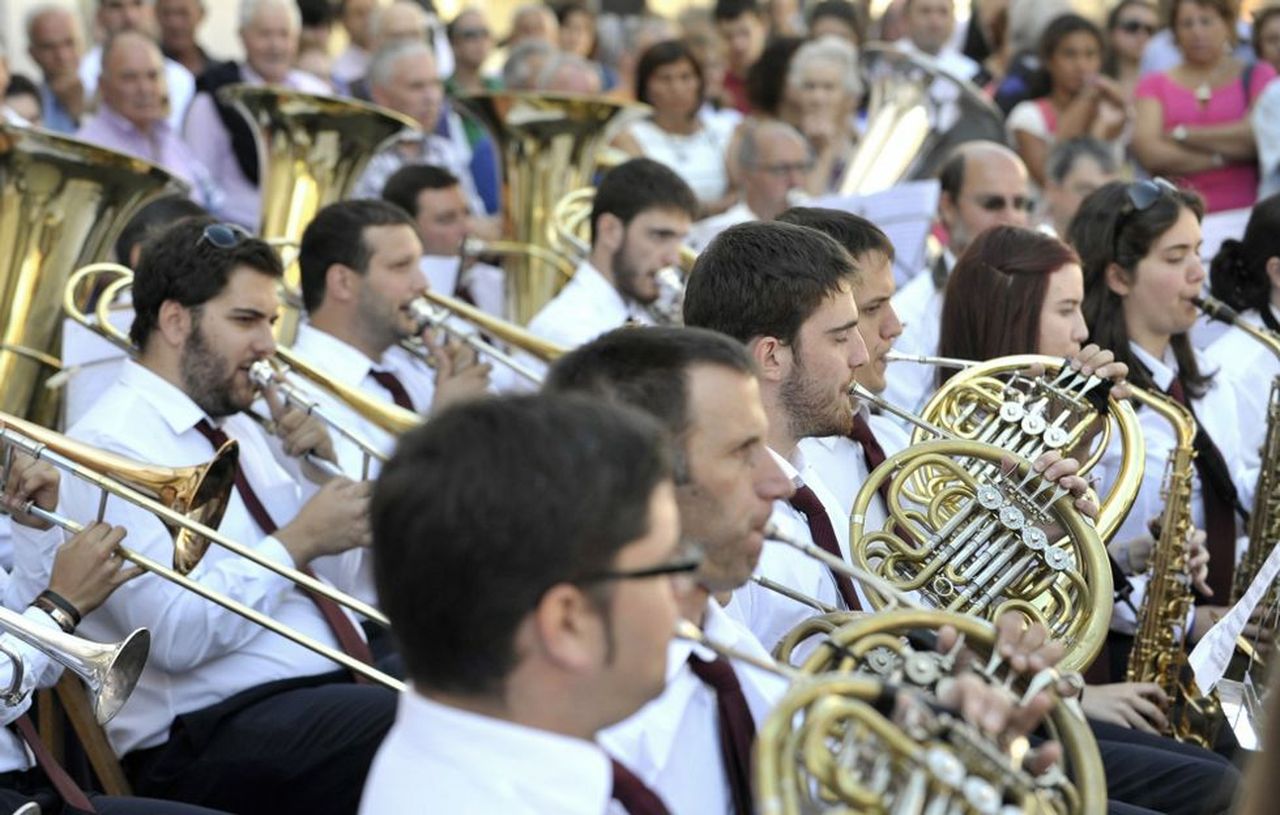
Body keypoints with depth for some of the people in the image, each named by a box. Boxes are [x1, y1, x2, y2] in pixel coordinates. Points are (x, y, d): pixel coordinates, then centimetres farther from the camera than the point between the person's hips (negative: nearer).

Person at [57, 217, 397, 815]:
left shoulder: (233, 425, 19)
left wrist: (315, 469, 6)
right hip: (208, 737, -9)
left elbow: (332, 577, 22)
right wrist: (299, 541, -15)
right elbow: (175, 635, -19)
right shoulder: (112, 446, -8)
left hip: (337, 687, 9)